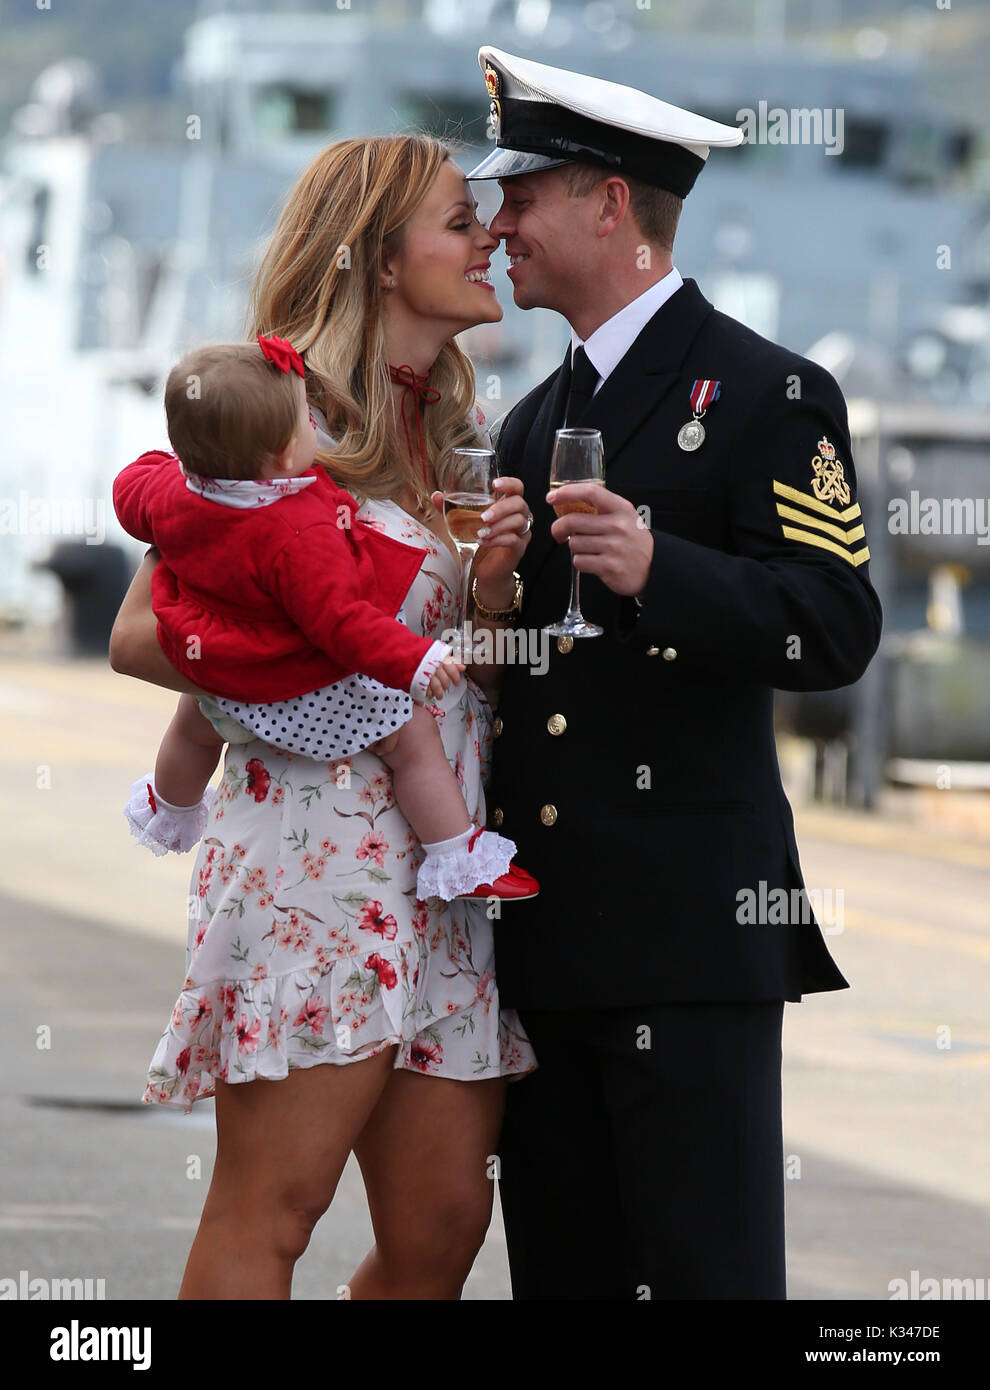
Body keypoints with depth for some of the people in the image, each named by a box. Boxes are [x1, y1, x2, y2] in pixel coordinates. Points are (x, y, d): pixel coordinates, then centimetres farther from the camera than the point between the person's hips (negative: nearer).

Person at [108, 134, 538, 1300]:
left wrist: (494, 586, 0)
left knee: (439, 1236, 3)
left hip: (446, 853, 7)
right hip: (319, 841, -7)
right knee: (269, 1214, -8)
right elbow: (140, 634, -6)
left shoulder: (457, 438, 18)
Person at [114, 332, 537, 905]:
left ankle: (169, 811, 66)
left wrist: (165, 459, 28)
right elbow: (338, 620, -37)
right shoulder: (301, 536, -39)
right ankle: (457, 860, 15)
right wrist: (416, 660, -36)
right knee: (414, 734, 9)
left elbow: (131, 493, 7)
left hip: (216, 673, 7)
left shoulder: (169, 491, -16)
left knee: (195, 722, 38)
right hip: (310, 690, -7)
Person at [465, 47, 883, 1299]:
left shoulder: (765, 394, -3)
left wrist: (657, 569, -26)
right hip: (544, 935, 8)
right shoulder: (533, 422, 22)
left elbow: (836, 628, -13)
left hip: (690, 923, -8)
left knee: (703, 1266, -9)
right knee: (561, 1267, 8)